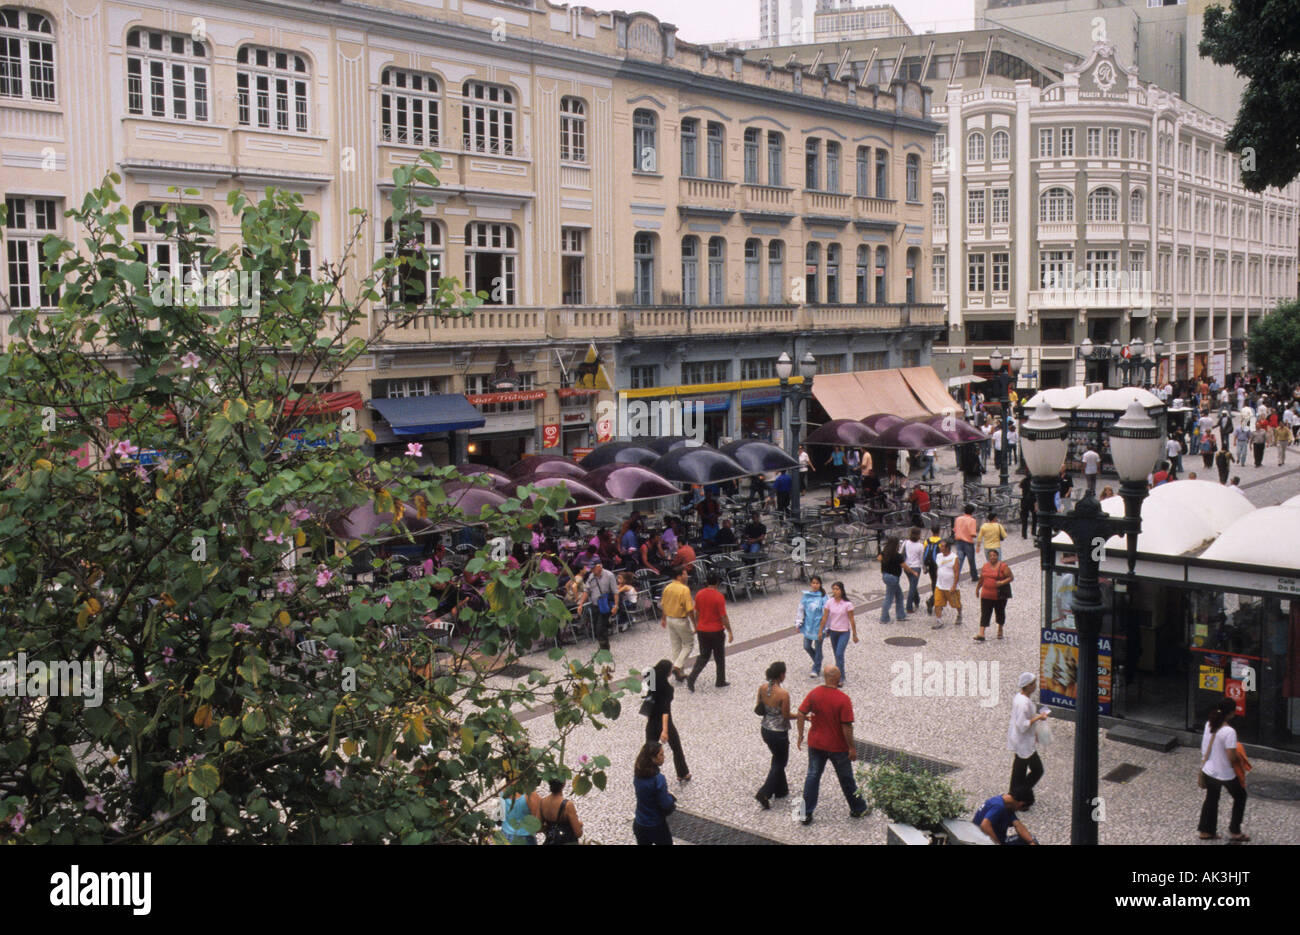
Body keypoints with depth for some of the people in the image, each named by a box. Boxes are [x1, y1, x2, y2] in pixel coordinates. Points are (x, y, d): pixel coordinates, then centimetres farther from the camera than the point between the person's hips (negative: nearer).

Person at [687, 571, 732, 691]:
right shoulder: (718, 596, -18)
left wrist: (697, 626, 22)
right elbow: (723, 616, -16)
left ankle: (692, 677, -4)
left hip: (702, 630, 5)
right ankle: (720, 681, 23)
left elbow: (697, 612, 8)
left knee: (703, 656, 14)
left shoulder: (699, 594, -2)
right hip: (716, 631, -5)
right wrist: (730, 632, -8)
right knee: (719, 657, 14)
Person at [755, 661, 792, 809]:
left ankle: (781, 790, 39)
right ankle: (764, 793, 5)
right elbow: (786, 716, -17)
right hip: (779, 733, -6)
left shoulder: (762, 688, -8)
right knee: (780, 762, 13)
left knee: (777, 759, 27)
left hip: (765, 730, 7)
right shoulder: (783, 694, -27)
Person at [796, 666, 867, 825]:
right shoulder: (843, 699, -21)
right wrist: (852, 748, -10)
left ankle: (806, 813, 12)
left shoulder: (813, 694, -8)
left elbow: (801, 714, -6)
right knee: (846, 778, 14)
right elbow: (847, 726, -19)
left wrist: (801, 735, 5)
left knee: (812, 776, 12)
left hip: (815, 744, 3)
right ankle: (857, 809, 31)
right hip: (837, 746, -3)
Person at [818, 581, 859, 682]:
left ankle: (841, 678, -8)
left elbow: (851, 620, -8)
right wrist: (820, 631, 6)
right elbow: (824, 617, 3)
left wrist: (854, 635, -4)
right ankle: (841, 677, 27)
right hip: (833, 631, 4)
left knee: (839, 654, -15)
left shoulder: (847, 604, -15)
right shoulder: (829, 602, -5)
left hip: (844, 632, -4)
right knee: (837, 654, 13)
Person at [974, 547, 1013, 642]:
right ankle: (981, 634, -9)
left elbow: (1011, 577, -7)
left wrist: (1002, 582, -21)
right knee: (985, 614, -4)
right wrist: (977, 588, 23)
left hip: (1000, 596, -3)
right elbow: (981, 579, 19)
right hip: (986, 595, 3)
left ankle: (1000, 630, 34)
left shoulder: (1003, 566, -6)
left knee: (1000, 612, 13)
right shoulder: (985, 566, 8)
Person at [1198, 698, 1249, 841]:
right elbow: (1232, 758, -26)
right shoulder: (1229, 731, -28)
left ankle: (1206, 830, 32)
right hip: (1225, 774, -6)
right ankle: (1234, 831, 28)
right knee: (1240, 796, 20)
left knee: (1211, 799, 23)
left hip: (1208, 770, 6)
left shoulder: (1209, 724, -6)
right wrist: (1240, 758, -6)